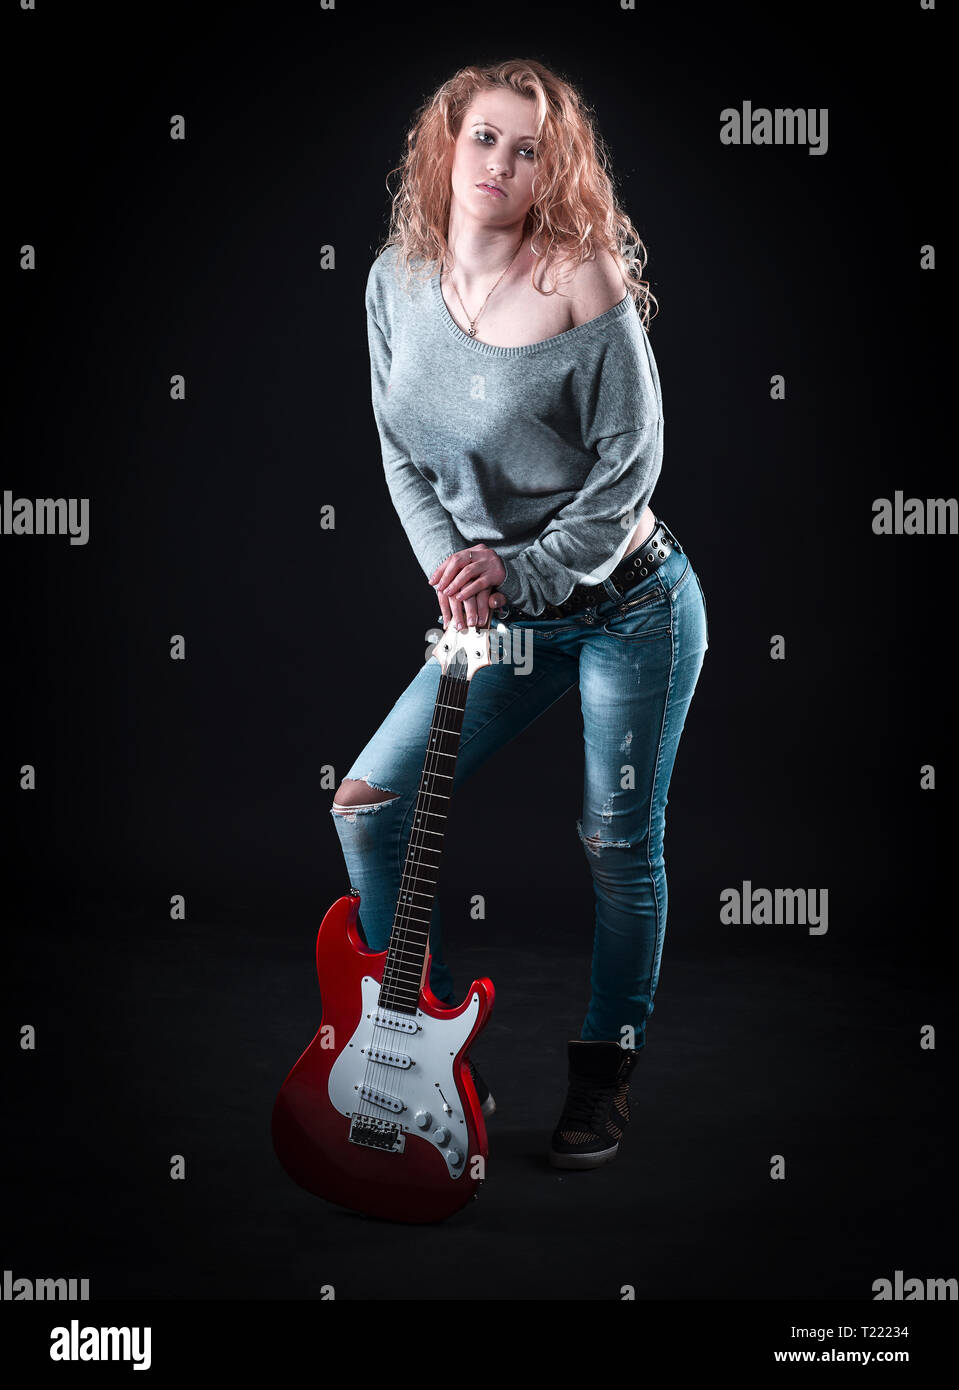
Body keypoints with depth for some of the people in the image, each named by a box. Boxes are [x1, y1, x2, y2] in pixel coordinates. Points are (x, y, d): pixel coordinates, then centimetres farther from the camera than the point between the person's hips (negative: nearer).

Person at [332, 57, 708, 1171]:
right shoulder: (397, 280, 2)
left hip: (629, 606, -5)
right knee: (367, 803, -3)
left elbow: (630, 463, -13)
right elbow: (401, 453, 8)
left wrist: (524, 572, -16)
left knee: (619, 844, 5)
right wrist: (448, 566, -7)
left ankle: (603, 1070, 27)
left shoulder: (582, 279, -14)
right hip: (499, 616, 5)